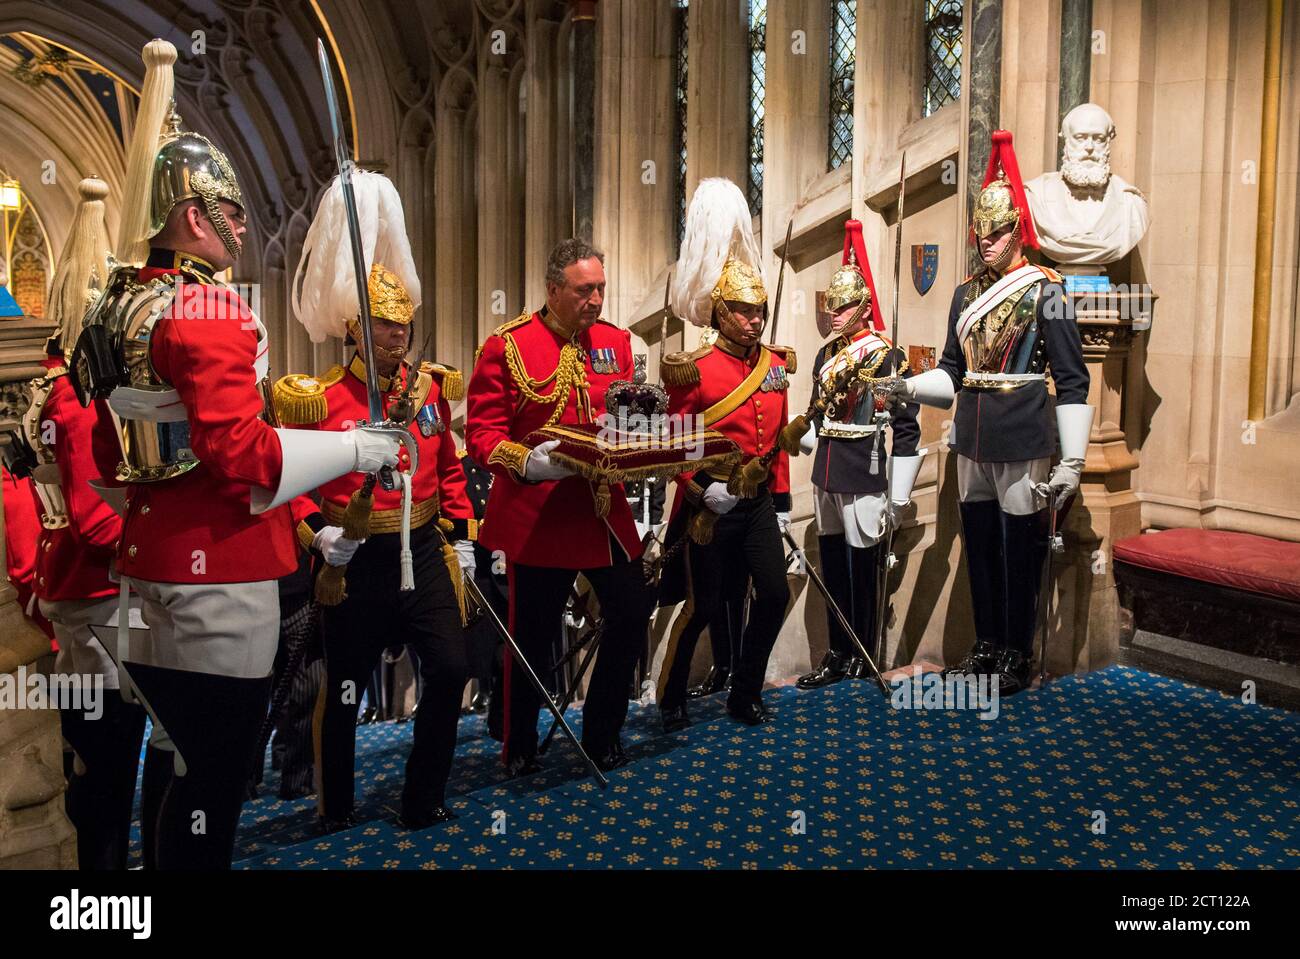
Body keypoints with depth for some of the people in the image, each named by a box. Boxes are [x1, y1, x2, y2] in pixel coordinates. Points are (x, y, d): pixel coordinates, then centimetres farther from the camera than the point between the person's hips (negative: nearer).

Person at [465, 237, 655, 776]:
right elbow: (482, 433, -11)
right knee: (533, 636, 7)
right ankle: (518, 747, 28)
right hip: (536, 514, -5)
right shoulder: (507, 345, -8)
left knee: (632, 612, 7)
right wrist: (528, 463, -27)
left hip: (604, 508, 5)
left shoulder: (615, 342, 7)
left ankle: (601, 733, 27)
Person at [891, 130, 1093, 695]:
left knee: (1021, 548, 3)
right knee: (979, 543, 13)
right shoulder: (966, 294, 11)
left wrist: (1072, 462, -13)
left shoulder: (1045, 291, -6)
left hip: (1023, 443, -6)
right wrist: (911, 387, -5)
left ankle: (1017, 655, 18)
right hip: (971, 442, 6)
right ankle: (987, 643, 28)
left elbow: (1072, 382, -8)